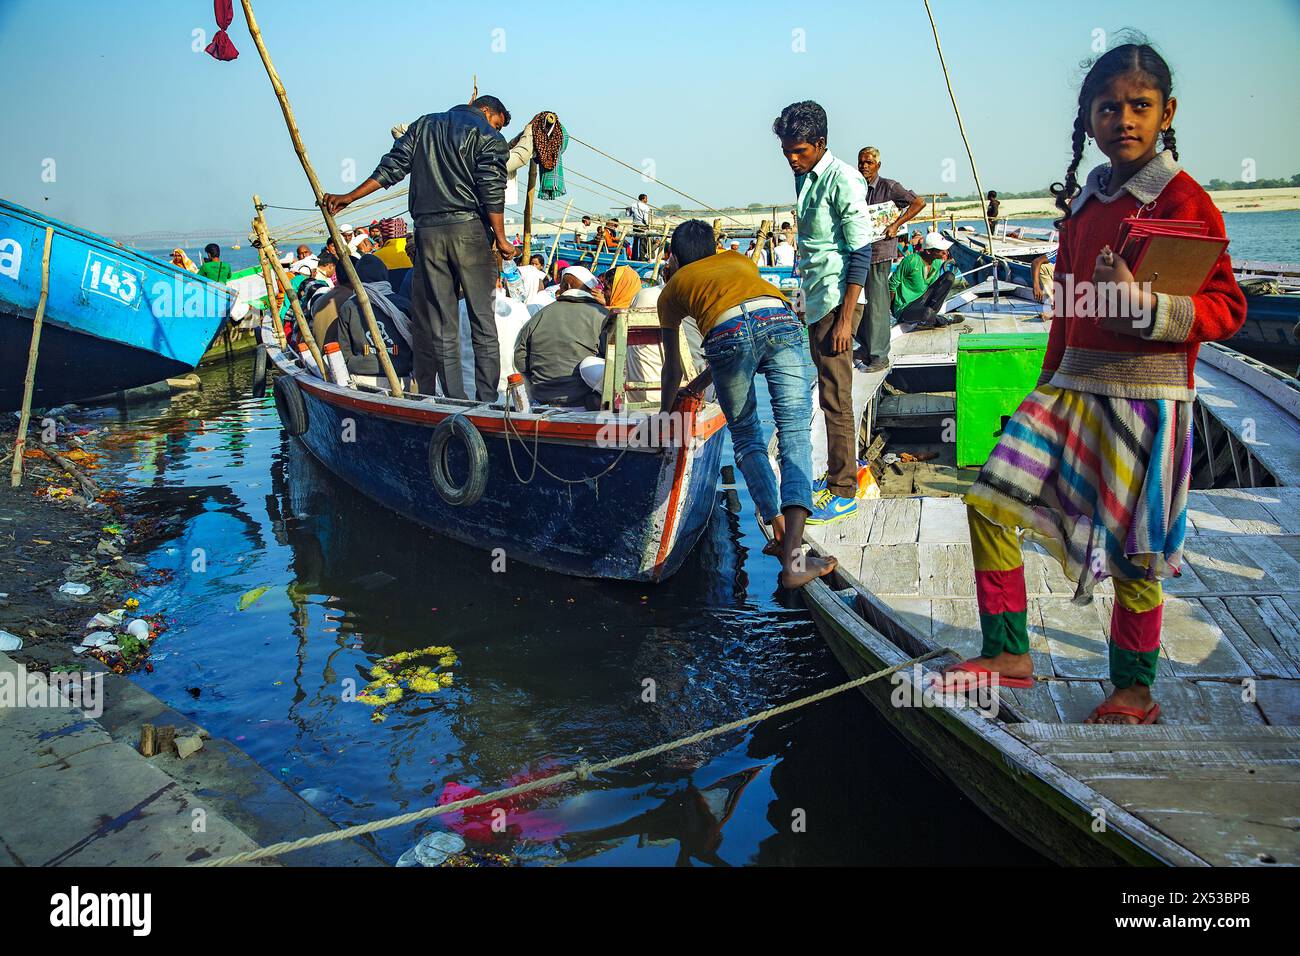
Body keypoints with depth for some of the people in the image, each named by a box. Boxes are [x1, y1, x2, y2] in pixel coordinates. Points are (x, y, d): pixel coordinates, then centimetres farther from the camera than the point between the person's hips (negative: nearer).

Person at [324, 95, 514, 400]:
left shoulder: (424, 124, 20)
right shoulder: (489, 137, 5)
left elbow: (392, 167, 14)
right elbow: (492, 192, -6)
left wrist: (349, 197, 19)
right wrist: (500, 238, -5)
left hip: (427, 230, 4)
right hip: (469, 228, -4)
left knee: (439, 321, 5)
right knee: (482, 317, 1)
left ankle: (455, 400, 4)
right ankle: (487, 398, -1)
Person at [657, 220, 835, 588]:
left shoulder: (672, 289, 33)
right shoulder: (739, 260, 41)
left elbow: (673, 368, 39)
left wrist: (665, 413, 57)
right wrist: (702, 383, 60)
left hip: (727, 333, -1)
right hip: (780, 321, 2)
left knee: (745, 438, 19)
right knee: (795, 438, -3)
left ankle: (780, 532, 10)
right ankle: (793, 559, -16)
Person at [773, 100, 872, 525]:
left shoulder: (842, 180, -12)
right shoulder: (804, 179, 14)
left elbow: (860, 252, -15)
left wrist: (846, 318, -19)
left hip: (837, 301, -9)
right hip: (815, 300, 9)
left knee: (836, 397, -5)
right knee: (829, 393, 13)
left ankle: (843, 493, 2)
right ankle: (836, 475, 23)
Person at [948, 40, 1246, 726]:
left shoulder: (1184, 200, -5)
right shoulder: (1081, 206, 15)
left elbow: (1228, 306, -7)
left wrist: (1147, 307, -24)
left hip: (1146, 394, -6)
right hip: (1071, 386, 6)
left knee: (1131, 553, 2)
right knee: (989, 501, -4)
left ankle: (1133, 691, 22)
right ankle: (1008, 654, 9)